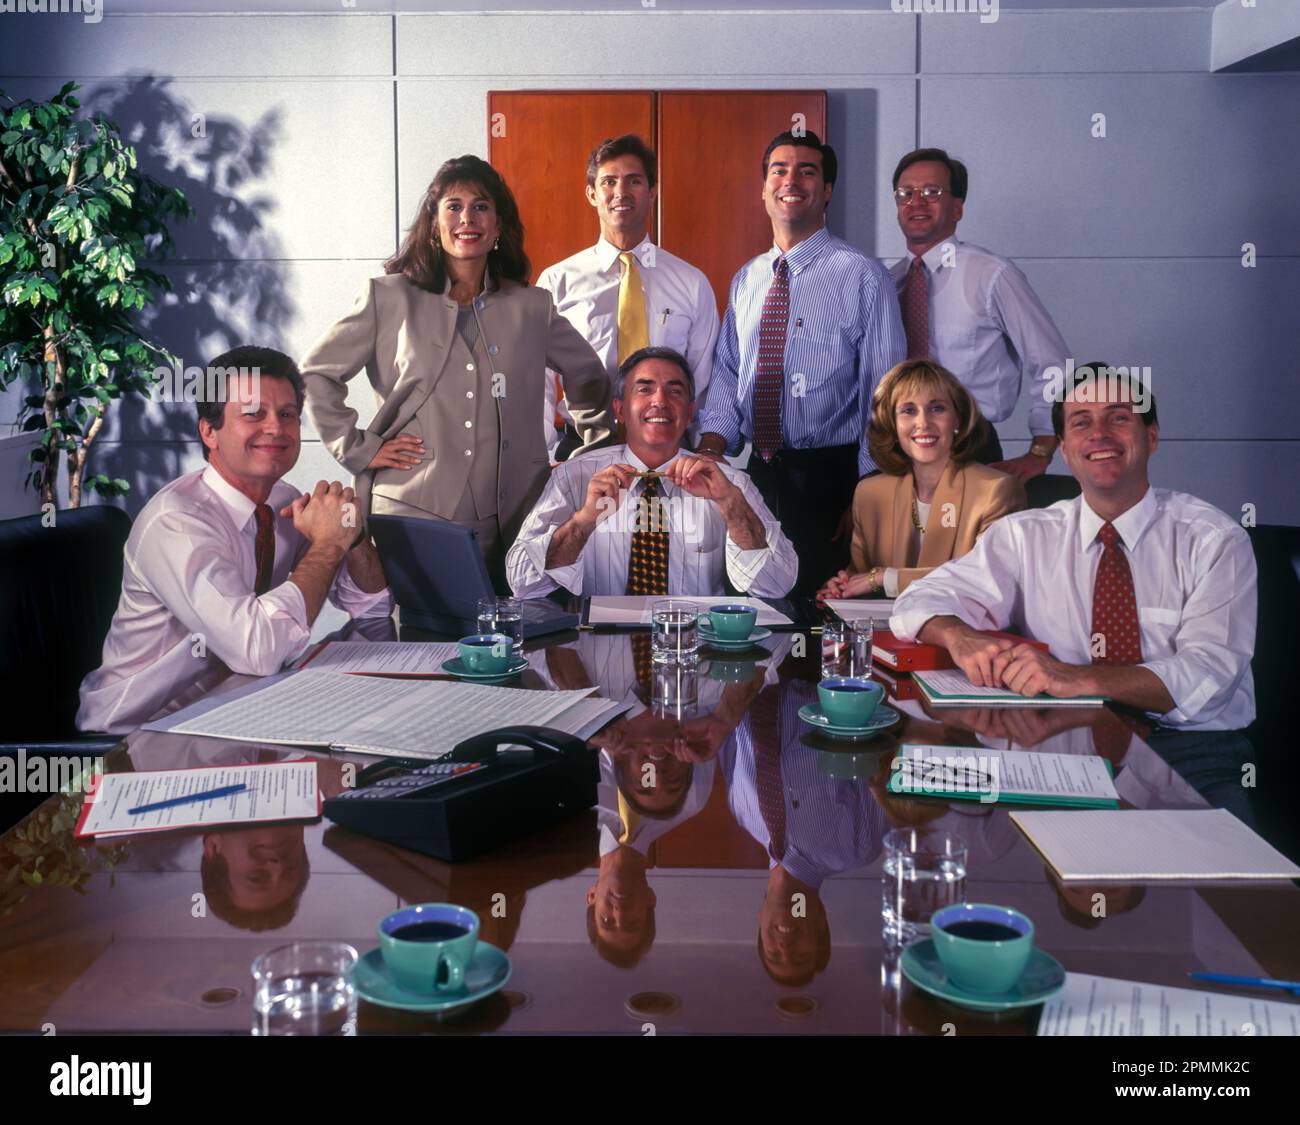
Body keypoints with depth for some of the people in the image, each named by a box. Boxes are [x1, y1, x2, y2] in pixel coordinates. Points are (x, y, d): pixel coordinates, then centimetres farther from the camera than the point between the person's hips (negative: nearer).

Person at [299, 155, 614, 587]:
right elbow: (315, 372, 9)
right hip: (414, 513, -2)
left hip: (512, 520, 2)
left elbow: (588, 375, 26)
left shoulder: (532, 307, 11)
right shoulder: (390, 298, 4)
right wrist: (359, 449, 2)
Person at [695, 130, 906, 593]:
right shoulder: (746, 279, 11)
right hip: (757, 471, 5)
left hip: (829, 474, -4)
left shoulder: (862, 276, -5)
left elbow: (885, 393, -7)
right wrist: (712, 445, -5)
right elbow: (726, 374, 13)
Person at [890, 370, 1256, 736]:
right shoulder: (1027, 536, 6)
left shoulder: (1215, 541, -2)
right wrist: (961, 637, -24)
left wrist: (1079, 678, -32)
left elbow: (1209, 672, -15)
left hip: (1191, 751, 1)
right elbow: (922, 601, 1)